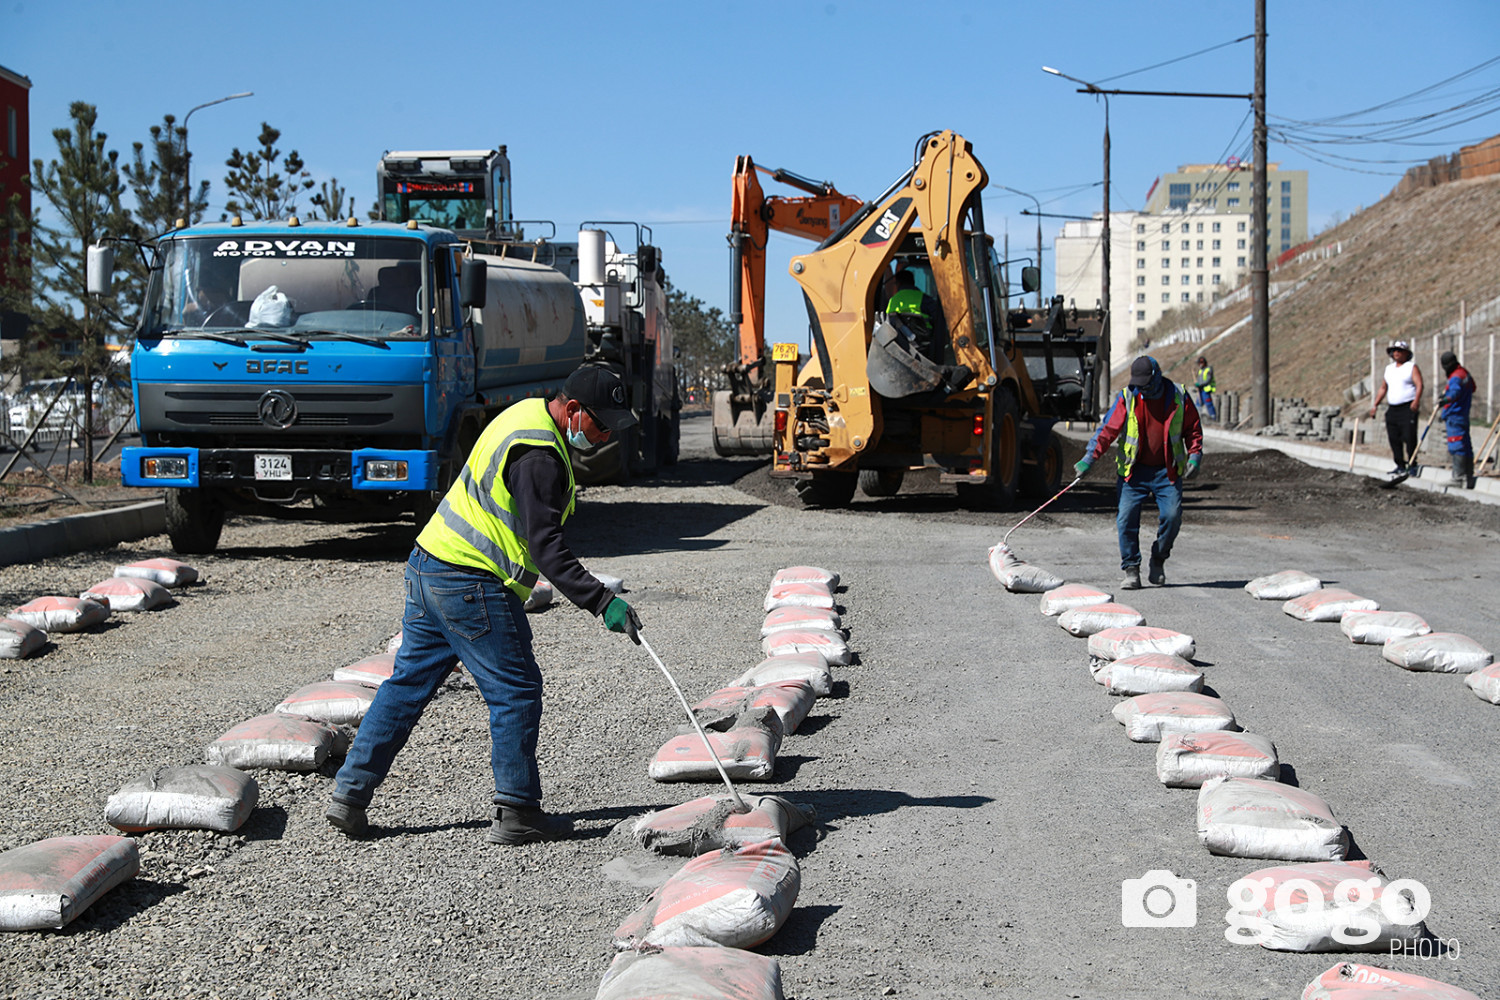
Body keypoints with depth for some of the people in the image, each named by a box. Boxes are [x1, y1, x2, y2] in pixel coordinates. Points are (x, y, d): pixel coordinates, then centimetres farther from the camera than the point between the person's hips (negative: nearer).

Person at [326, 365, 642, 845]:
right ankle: (516, 813, 5)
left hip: (427, 567, 10)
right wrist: (602, 602, -27)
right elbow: (546, 548, -24)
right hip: (471, 585, -10)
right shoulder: (539, 457, -19)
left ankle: (349, 796, 17)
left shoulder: (528, 413, 13)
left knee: (409, 681, 14)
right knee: (516, 690, -1)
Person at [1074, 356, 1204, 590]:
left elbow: (1193, 430, 10)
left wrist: (1194, 456, -4)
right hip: (1134, 470, 0)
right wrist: (1089, 458, -16)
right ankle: (1131, 570, 1)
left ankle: (1158, 560, 15)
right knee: (1126, 518, -10)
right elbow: (1108, 429, -6)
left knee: (1172, 516, -10)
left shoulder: (1178, 397, -2)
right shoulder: (1127, 398, -4)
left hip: (1167, 471, 0)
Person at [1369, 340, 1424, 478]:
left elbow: (1419, 385, -14)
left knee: (1409, 438, -10)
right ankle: (1400, 466, 10)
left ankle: (1411, 465, -6)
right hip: (1392, 409, 6)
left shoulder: (1412, 367, -1)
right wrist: (1375, 405, 20)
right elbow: (1383, 388, 26)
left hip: (1408, 408, -6)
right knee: (1394, 439, 3)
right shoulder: (1389, 368, 19)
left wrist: (1416, 400, -30)